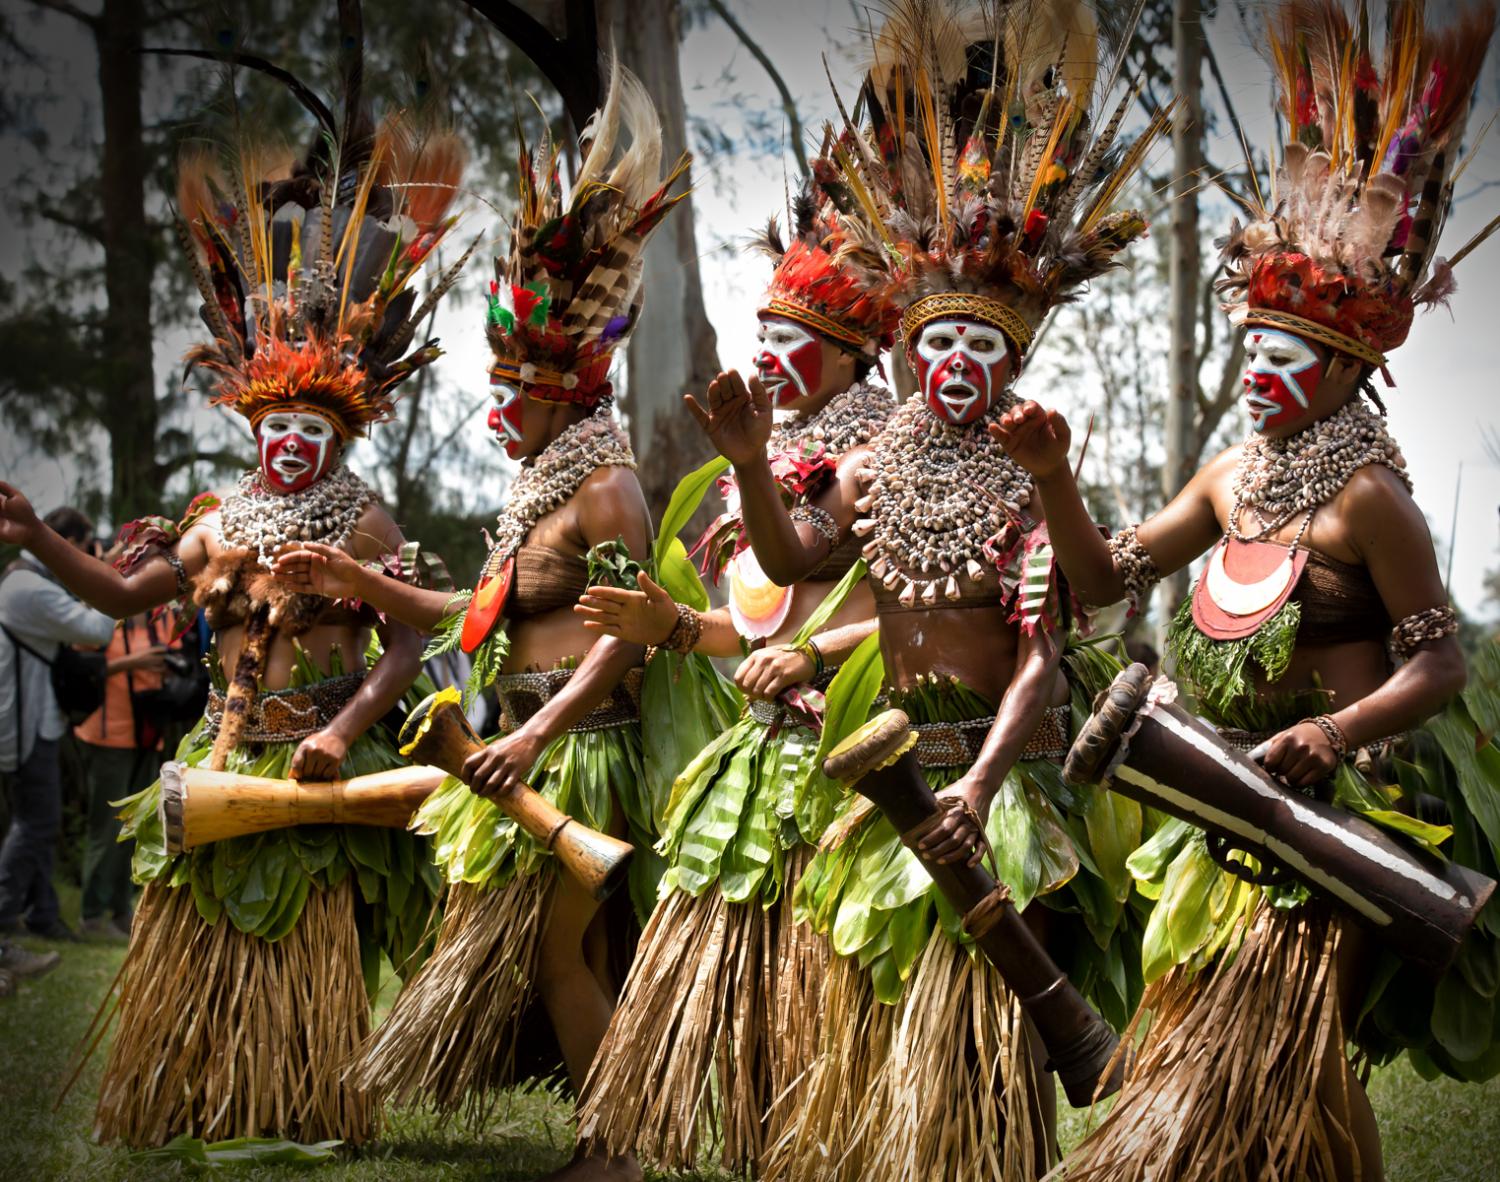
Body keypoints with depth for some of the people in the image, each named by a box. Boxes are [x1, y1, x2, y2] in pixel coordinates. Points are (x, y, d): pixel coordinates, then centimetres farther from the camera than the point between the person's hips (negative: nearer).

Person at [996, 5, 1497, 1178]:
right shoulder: (1232, 478, 8)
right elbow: (1105, 575, 13)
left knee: (1249, 1066, -5)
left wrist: (1342, 728, -28)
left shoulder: (1365, 496, -14)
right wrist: (1055, 478, -1)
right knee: (1201, 1032, 14)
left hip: (1343, 802, -8)